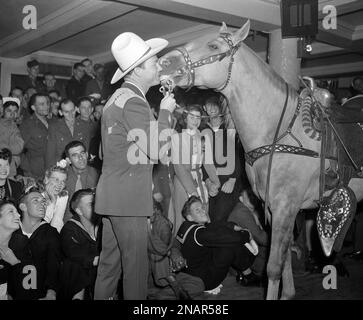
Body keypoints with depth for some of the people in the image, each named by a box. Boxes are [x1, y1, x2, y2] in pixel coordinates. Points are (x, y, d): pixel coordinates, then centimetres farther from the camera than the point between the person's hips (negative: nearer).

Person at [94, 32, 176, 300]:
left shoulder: (118, 97, 15)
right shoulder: (135, 102, -16)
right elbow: (157, 150, -18)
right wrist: (165, 112, -8)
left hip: (111, 195, 10)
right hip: (128, 197, -10)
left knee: (110, 262, 18)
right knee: (136, 266, 1)